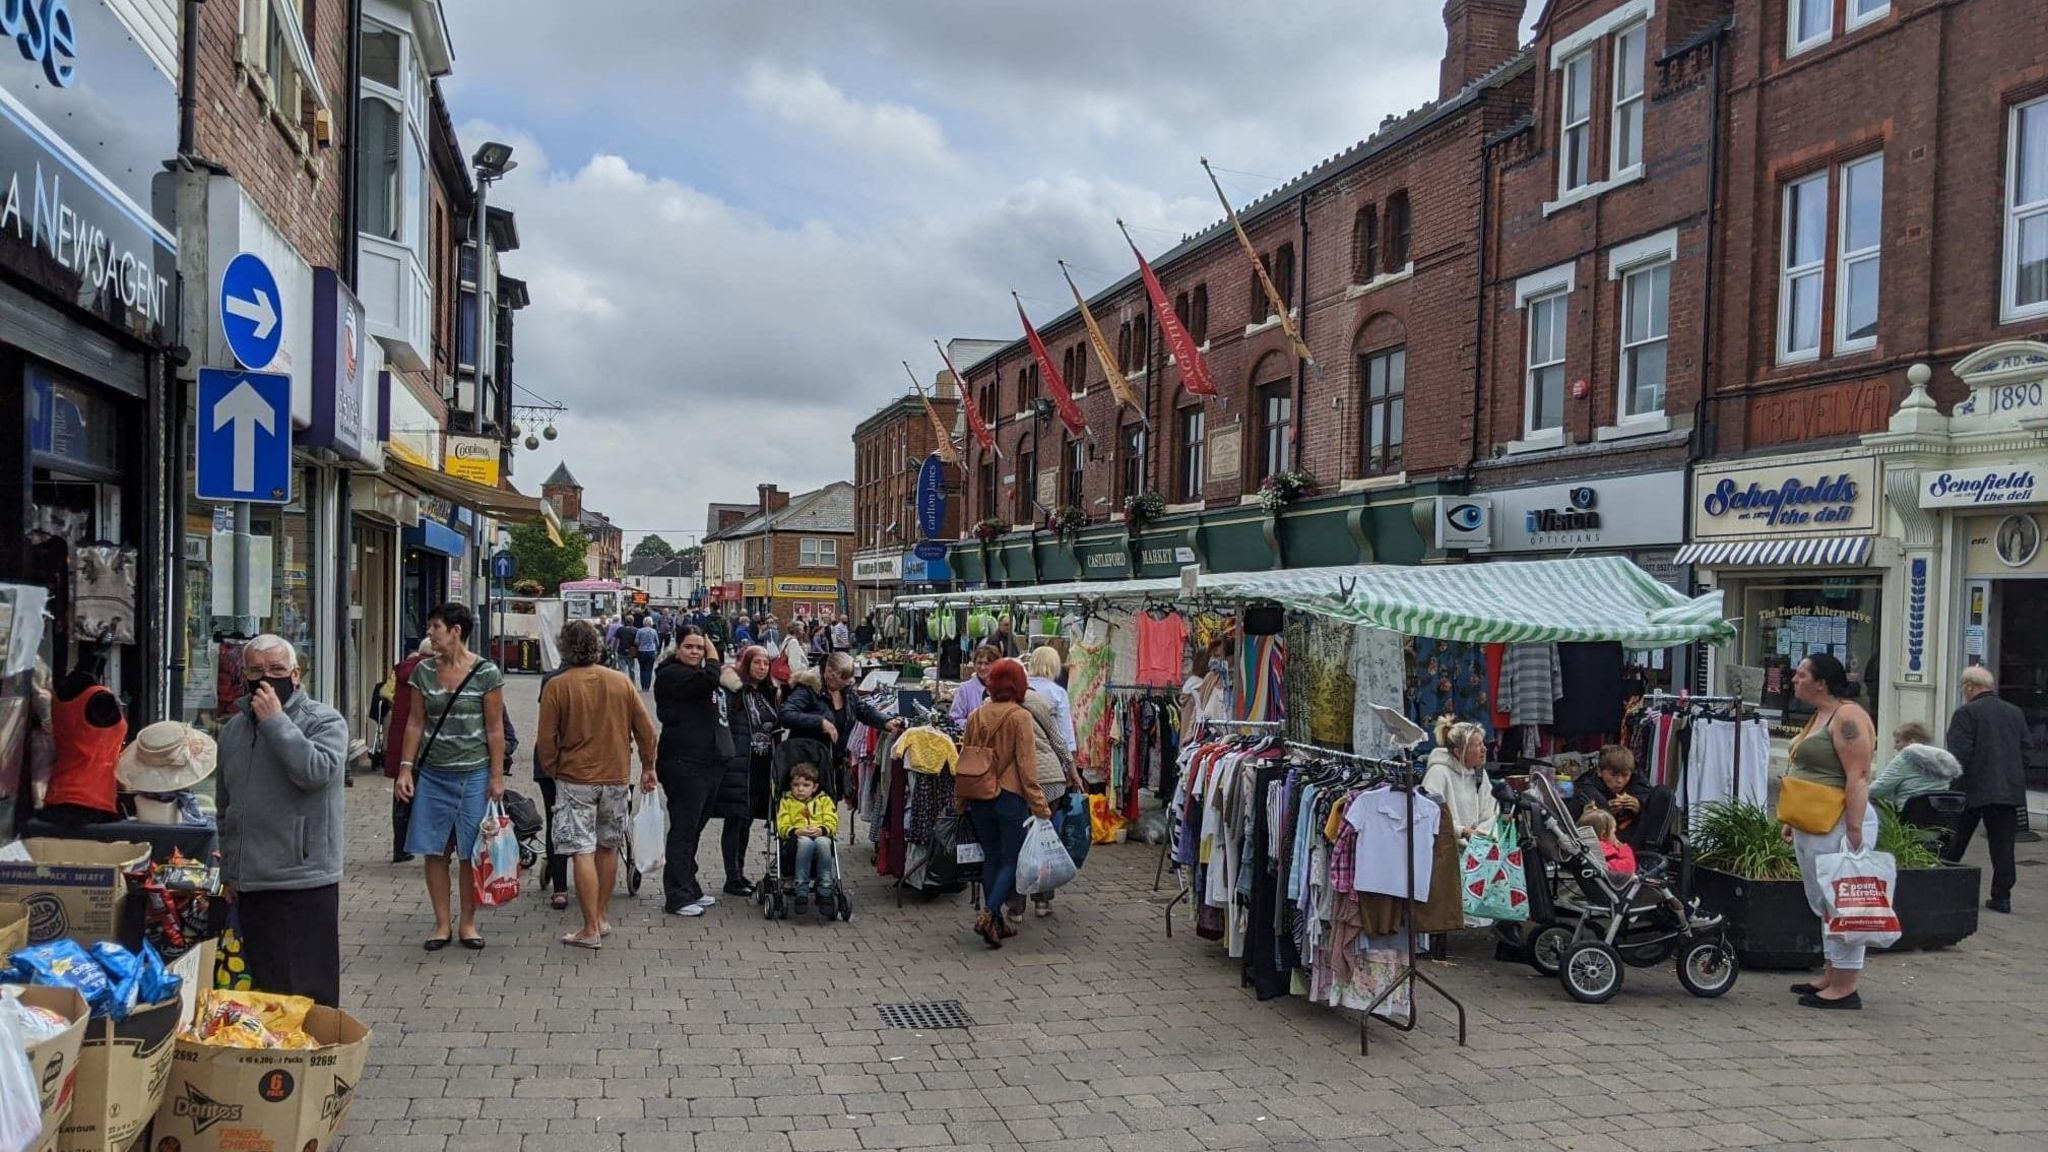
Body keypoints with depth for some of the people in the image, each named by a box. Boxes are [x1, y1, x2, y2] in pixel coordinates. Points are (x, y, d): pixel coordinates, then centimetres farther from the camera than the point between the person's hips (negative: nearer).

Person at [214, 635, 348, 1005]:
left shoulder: (325, 721, -5)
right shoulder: (233, 729, 14)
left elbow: (316, 772, -26)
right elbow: (224, 807, 22)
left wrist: (275, 721, -19)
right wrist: (227, 871, 21)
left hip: (304, 881, -6)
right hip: (248, 884, 6)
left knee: (308, 993, -4)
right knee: (260, 991, 15)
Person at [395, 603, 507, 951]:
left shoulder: (486, 673, -7)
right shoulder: (424, 671, 4)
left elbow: (495, 729, -4)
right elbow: (416, 723, 9)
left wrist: (497, 776, -6)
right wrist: (406, 767, 3)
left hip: (473, 774, -3)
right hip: (432, 775, 3)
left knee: (470, 853, 3)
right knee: (434, 851, 5)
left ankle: (468, 923, 16)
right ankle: (442, 924, 16)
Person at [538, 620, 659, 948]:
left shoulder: (556, 686, -8)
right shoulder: (621, 681, 2)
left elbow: (546, 740, -7)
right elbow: (645, 729, 4)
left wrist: (553, 772, 9)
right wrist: (648, 767, 16)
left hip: (575, 779, -4)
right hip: (616, 777, 4)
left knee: (583, 853, -3)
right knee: (608, 848, 17)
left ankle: (591, 930, -4)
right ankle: (602, 917, 26)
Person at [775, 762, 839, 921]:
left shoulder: (824, 800, 20)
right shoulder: (786, 801, 19)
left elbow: (832, 824, 6)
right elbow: (783, 827, 4)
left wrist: (821, 830, -16)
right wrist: (798, 831, -16)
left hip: (821, 837, 1)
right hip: (797, 839, -1)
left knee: (823, 842, -37)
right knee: (806, 842, -38)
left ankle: (825, 894, -34)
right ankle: (801, 893, -37)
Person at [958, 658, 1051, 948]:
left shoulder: (976, 716, 3)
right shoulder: (1020, 717, -11)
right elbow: (1026, 764, -13)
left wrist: (962, 800, 20)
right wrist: (1039, 805, -9)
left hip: (979, 799, 5)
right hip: (1011, 797, -5)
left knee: (991, 858, 14)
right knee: (1012, 860, 3)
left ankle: (996, 923, 17)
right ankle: (989, 914, -13)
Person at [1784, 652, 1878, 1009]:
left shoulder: (1847, 716, -14)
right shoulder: (1818, 716, 17)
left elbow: (1858, 777, -20)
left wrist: (1854, 831, -24)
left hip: (1837, 825, -10)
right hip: (1812, 826, 10)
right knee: (1824, 904, 15)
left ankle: (1845, 987, -1)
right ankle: (1831, 977, 23)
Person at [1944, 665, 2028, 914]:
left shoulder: (1966, 713, -9)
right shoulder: (2016, 713, 10)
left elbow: (1959, 755, -14)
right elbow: (2025, 753, 12)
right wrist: (2017, 783, 20)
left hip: (1975, 790, -4)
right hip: (2010, 790, 5)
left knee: (1955, 844, 7)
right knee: (2002, 846, 6)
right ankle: (2001, 897, 5)